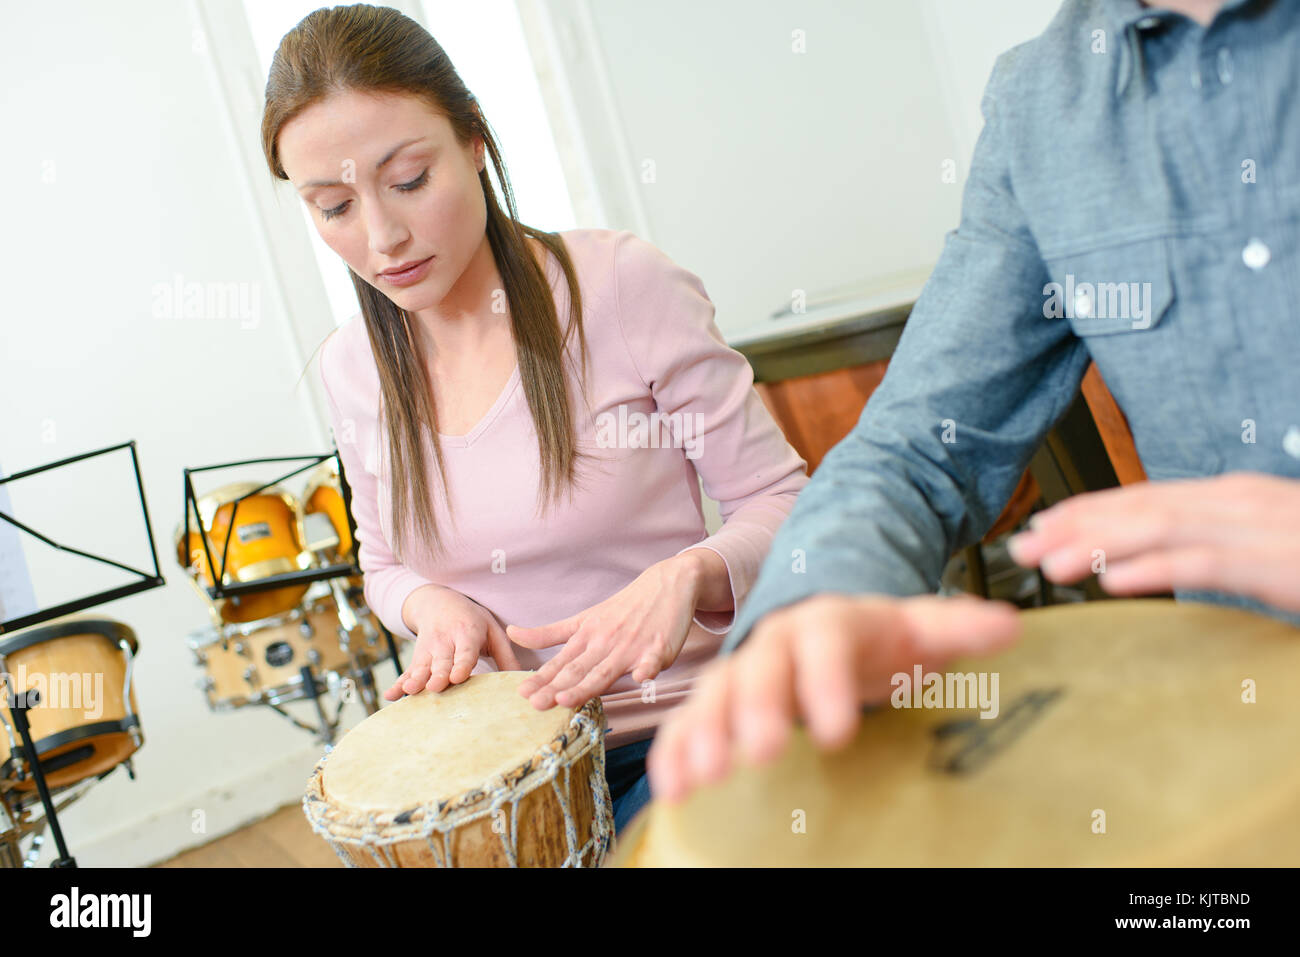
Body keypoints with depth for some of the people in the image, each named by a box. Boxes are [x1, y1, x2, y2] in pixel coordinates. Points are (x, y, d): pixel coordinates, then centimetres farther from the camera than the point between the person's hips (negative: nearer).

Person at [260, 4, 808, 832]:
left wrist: (687, 574, -27)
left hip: (679, 733, -4)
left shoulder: (623, 284, -12)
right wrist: (430, 602, -5)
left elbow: (782, 506, -6)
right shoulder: (353, 368, 3)